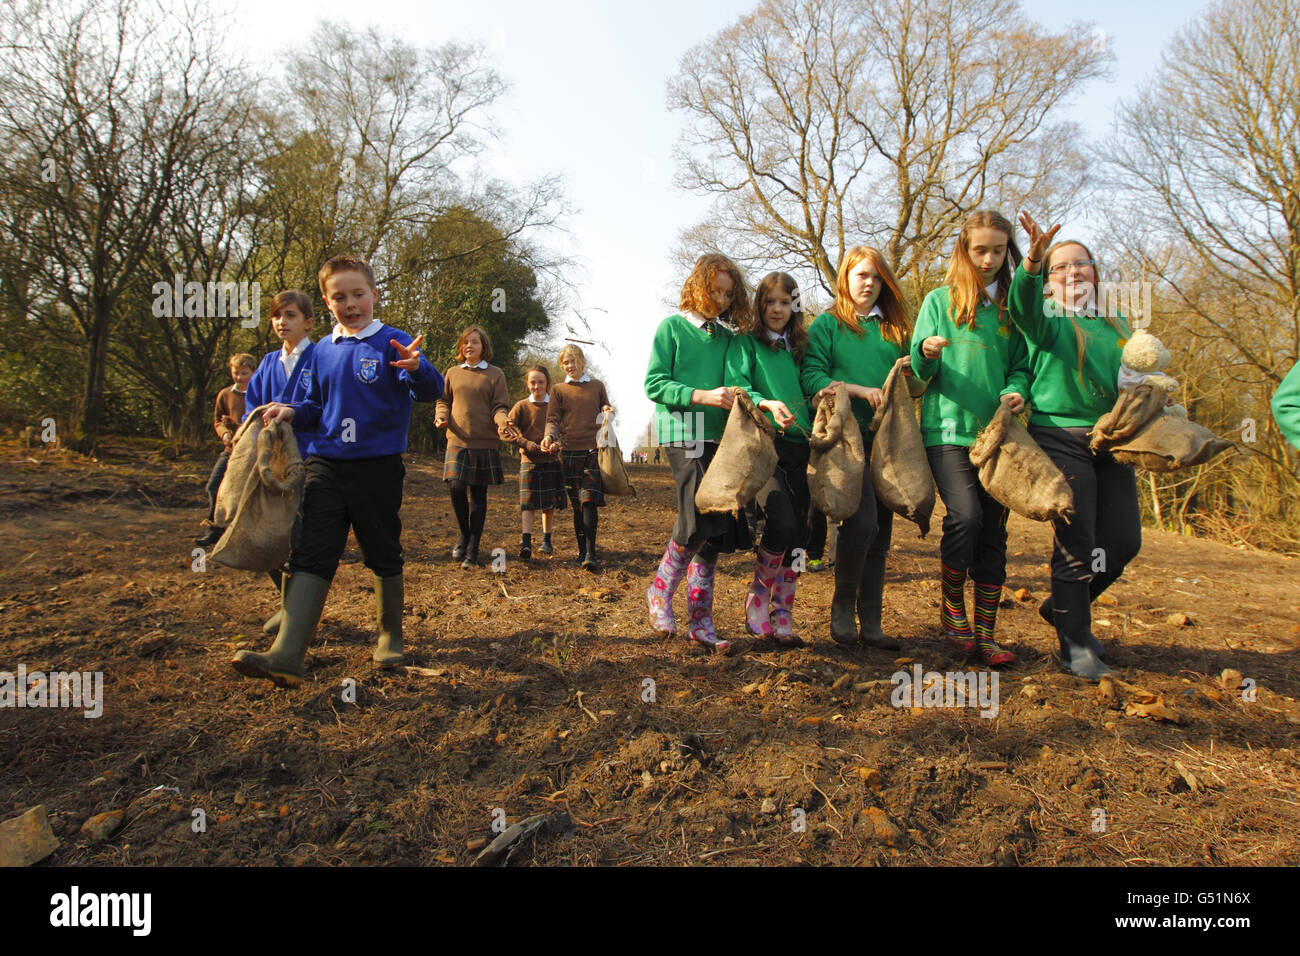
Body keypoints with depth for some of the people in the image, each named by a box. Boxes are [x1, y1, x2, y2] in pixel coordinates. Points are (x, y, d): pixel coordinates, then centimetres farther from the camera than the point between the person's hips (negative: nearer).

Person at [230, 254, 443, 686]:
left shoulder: (393, 344, -4)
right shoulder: (322, 351, 12)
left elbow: (431, 390, -17)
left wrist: (416, 368, -39)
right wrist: (292, 411, 0)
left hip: (378, 468, -4)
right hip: (324, 465, 4)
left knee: (384, 556, 9)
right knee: (309, 557, -6)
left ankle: (390, 636, 28)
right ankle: (286, 655, -11)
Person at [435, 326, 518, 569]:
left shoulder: (495, 374, 6)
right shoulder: (452, 373, 13)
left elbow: (499, 407, 2)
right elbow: (443, 400, 18)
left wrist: (503, 421, -19)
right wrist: (441, 416, -3)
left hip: (485, 442, -1)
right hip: (457, 441, 2)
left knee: (478, 494, 2)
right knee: (456, 487, -13)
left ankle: (473, 550, 8)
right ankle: (464, 534, 13)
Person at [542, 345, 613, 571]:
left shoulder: (597, 385, 15)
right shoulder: (559, 390, 12)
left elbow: (605, 411, 23)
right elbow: (553, 419, 6)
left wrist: (608, 412, -1)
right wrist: (549, 436, -14)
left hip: (593, 450, -1)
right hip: (570, 451, 1)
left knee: (590, 501, -13)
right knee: (576, 504, 3)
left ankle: (590, 554, -16)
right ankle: (582, 550, 11)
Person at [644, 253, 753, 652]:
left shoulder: (726, 336, 17)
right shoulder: (672, 327, 3)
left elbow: (732, 383, 18)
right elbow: (654, 384, -5)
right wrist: (702, 396, -16)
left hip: (719, 437, 6)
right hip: (683, 435, -5)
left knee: (716, 532, 3)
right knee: (700, 520, -19)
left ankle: (700, 621, 11)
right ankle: (661, 590, 6)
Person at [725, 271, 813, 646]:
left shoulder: (799, 347, 21)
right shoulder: (745, 343, 6)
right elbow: (737, 384, -8)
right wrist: (766, 404, -26)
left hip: (797, 444, 5)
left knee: (797, 532, 1)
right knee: (782, 521, -20)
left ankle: (781, 617, 12)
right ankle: (757, 600, 3)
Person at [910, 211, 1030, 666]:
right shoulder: (940, 300, 6)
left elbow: (1020, 365, 15)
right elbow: (920, 372, 2)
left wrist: (1017, 390, -8)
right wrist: (926, 352, -21)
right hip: (948, 429, -3)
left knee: (993, 532, 3)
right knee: (965, 515, -21)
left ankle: (984, 633, 11)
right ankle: (952, 608, 2)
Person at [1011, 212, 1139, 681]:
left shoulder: (1116, 325, 18)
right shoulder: (1045, 319, 2)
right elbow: (1021, 299, -22)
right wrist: (1033, 258, -42)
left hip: (1109, 440, 6)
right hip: (1060, 436, -6)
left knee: (1124, 541, 4)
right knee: (1076, 543, -8)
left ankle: (1064, 607, 27)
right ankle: (1076, 645, 5)